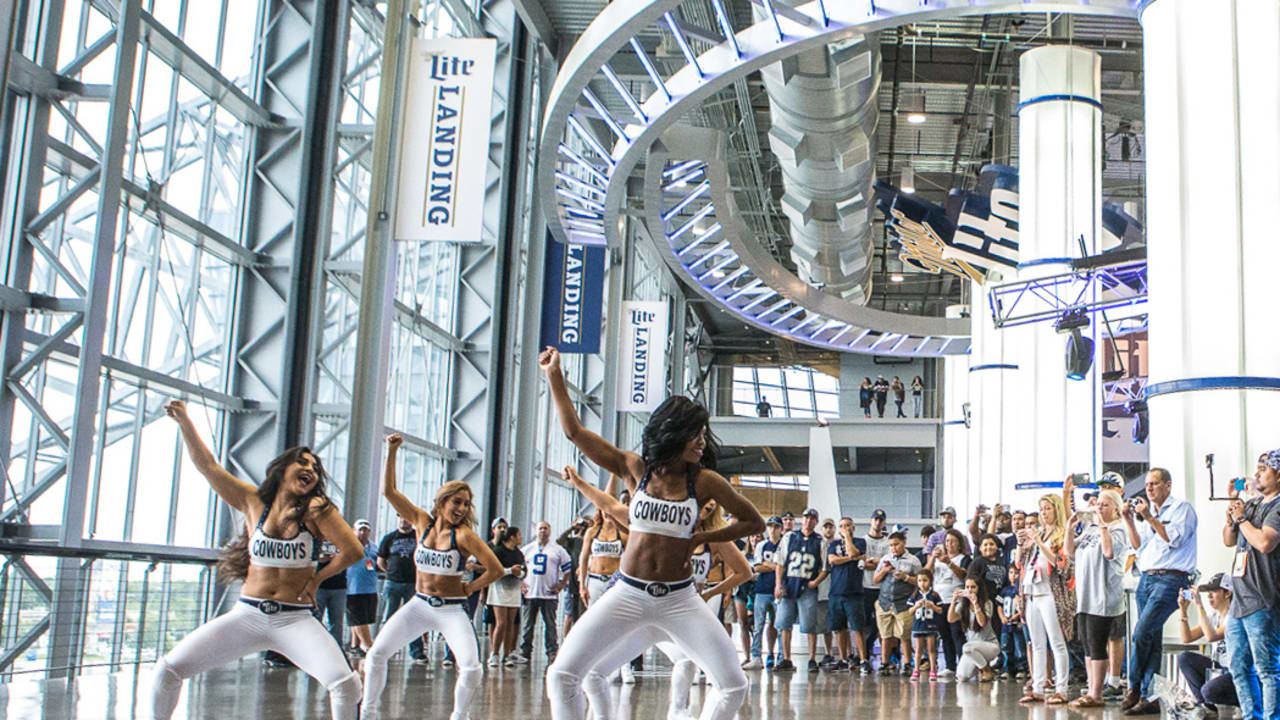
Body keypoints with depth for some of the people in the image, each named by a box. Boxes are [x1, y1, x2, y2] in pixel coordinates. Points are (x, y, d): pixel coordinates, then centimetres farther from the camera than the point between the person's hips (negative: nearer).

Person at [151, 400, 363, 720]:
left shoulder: (316, 510, -4)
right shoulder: (253, 502, 5)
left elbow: (353, 551, -7)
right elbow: (207, 465, 4)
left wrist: (316, 579, 1)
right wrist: (184, 421, -2)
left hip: (295, 621, -3)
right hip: (247, 614, 3)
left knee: (346, 683, -24)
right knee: (168, 669, -5)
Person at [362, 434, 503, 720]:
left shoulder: (463, 535, -12)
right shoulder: (423, 522, 0)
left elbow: (496, 570, -14)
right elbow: (389, 491, -4)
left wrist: (469, 588, -5)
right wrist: (391, 453, -10)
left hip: (452, 610, -3)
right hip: (419, 605, 4)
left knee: (471, 668, -18)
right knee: (377, 653, -5)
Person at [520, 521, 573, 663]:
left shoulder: (558, 550, 8)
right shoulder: (526, 549, 13)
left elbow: (568, 569, 9)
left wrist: (561, 584, 0)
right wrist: (520, 583, 4)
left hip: (549, 594, -1)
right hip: (529, 593, 2)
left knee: (550, 625, -1)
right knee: (527, 625, 3)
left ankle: (552, 653, 4)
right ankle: (525, 653, 10)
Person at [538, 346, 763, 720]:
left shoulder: (705, 480, -1)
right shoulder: (635, 469, 0)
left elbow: (754, 522, 7)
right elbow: (574, 430, 0)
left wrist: (703, 538, -1)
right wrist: (554, 375, -1)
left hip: (679, 599, 0)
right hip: (628, 593, 0)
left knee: (734, 684, -10)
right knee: (562, 675, -9)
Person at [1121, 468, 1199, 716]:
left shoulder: (1181, 507, 0)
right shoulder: (1149, 511, 22)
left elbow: (1174, 538, -13)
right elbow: (1139, 545, 18)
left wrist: (1149, 517, -13)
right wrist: (1129, 520, 7)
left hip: (1170, 579, -8)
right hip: (1147, 578, 8)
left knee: (1142, 632, -16)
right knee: (1152, 640, 5)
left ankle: (1135, 688, -5)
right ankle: (1149, 697, 5)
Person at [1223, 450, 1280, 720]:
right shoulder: (1252, 504, 18)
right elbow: (1229, 540, 23)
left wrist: (1242, 518, -8)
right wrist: (1231, 518, 5)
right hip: (1239, 600, 9)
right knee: (1240, 668, 14)